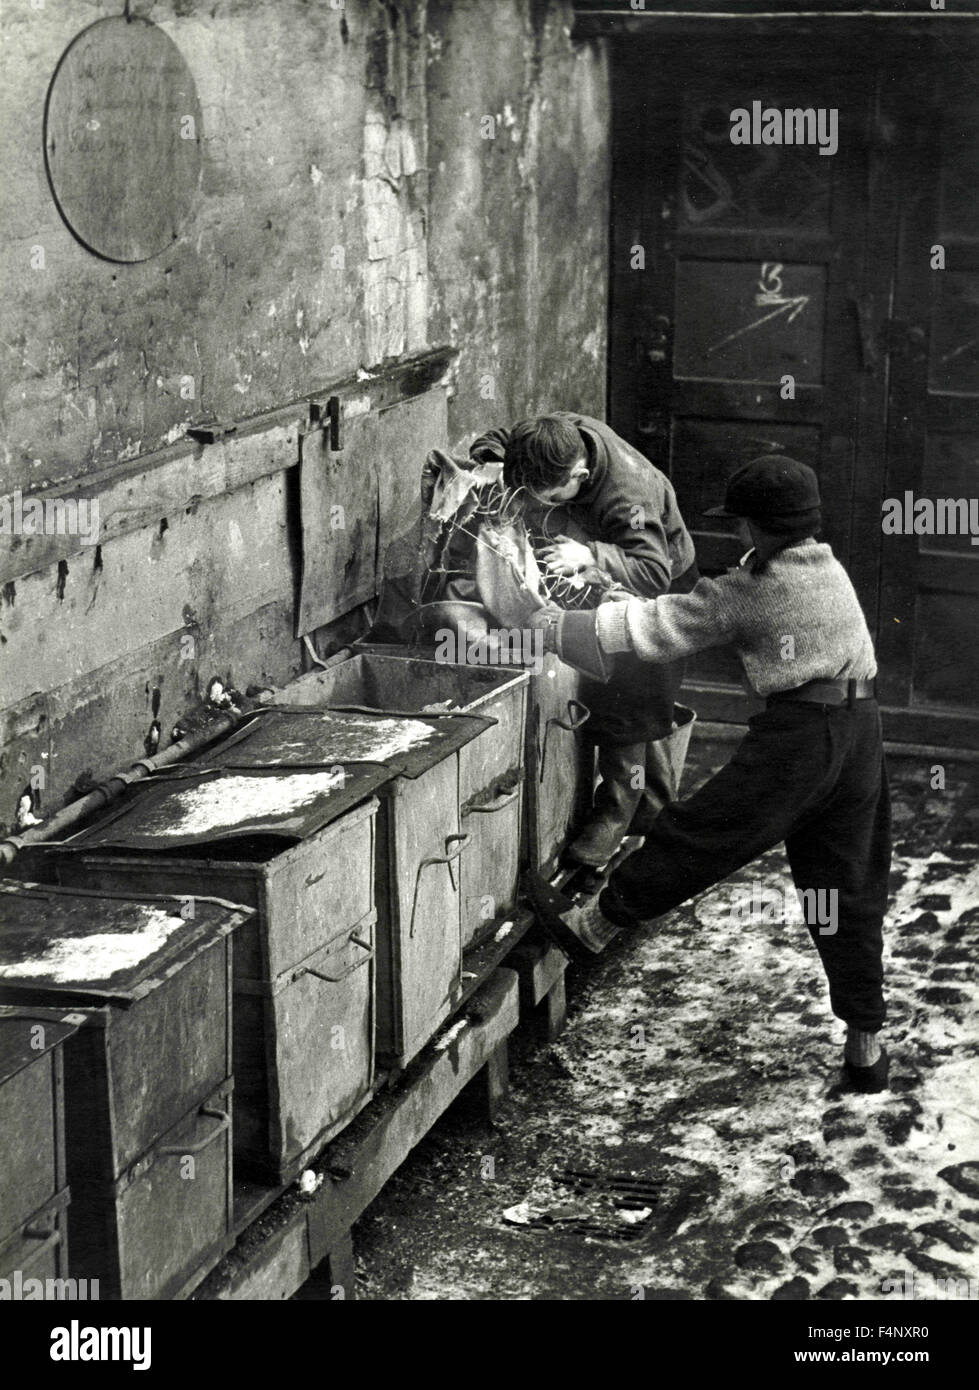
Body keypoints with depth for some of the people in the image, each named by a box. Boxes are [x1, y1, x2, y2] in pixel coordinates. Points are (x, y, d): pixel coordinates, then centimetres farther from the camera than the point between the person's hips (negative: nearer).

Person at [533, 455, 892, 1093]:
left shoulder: (748, 591, -5)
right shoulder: (829, 567, 14)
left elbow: (654, 627, -3)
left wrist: (555, 627, 4)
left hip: (798, 735, -7)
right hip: (863, 733, 7)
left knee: (696, 836, 6)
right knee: (850, 891, 11)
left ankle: (598, 925, 19)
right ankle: (866, 1045, 16)